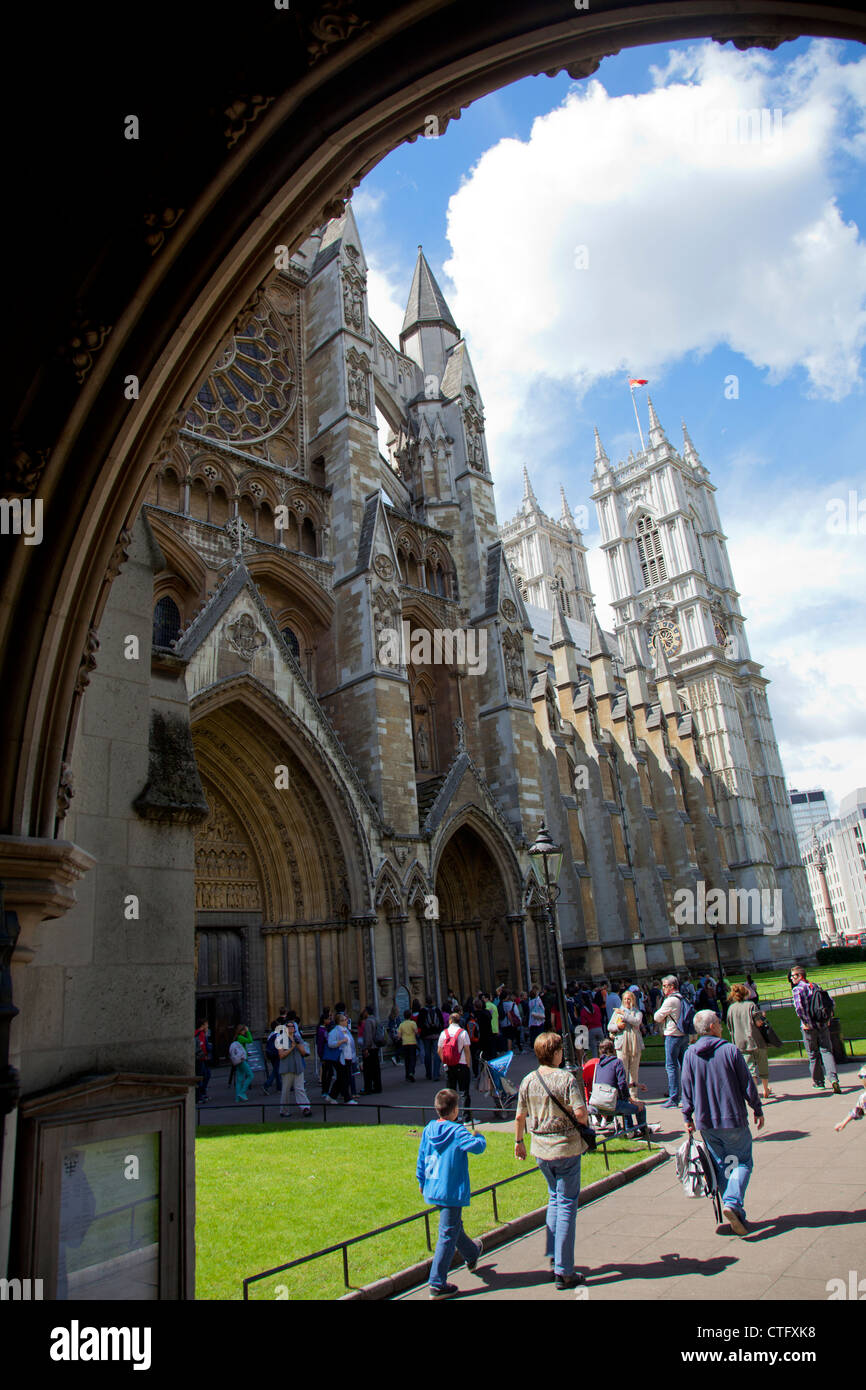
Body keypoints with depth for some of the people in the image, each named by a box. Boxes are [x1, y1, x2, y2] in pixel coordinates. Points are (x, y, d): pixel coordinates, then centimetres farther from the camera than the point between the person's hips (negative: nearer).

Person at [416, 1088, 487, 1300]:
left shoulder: (428, 1130, 2)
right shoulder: (458, 1131, -18)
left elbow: (421, 1158, 10)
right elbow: (478, 1147, -25)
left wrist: (422, 1182, 22)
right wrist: (480, 1137, -2)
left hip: (432, 1191, 8)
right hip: (451, 1192, -8)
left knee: (454, 1225, 27)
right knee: (447, 1235, 0)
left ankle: (472, 1254, 50)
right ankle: (437, 1285, 3)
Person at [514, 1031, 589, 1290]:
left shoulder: (528, 1081, -2)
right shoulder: (566, 1079, -17)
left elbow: (520, 1117, 5)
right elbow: (580, 1113, -21)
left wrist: (519, 1141, 20)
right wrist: (585, 1122, 2)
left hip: (540, 1150, 5)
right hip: (566, 1147, -5)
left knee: (554, 1198, 24)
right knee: (567, 1204, 4)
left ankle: (553, 1255, 26)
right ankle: (563, 1271, 8)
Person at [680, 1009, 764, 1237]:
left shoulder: (690, 1054, -1)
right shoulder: (731, 1050, -11)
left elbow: (686, 1089, 2)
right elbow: (747, 1085, -6)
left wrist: (688, 1117, 11)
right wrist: (758, 1111, 8)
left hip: (705, 1122, 4)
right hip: (733, 1120, -3)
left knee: (721, 1165, 16)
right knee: (742, 1162, 9)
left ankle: (732, 1210, 16)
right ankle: (733, 1203, -10)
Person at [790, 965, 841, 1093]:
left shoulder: (797, 989, -11)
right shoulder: (815, 986, 9)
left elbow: (799, 1007, -25)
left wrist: (804, 1022, -14)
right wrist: (827, 1018, 13)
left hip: (809, 1027, -4)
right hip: (823, 1025, 5)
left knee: (813, 1055, 9)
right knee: (826, 1051, 4)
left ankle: (818, 1082, 18)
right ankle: (833, 1078, -14)